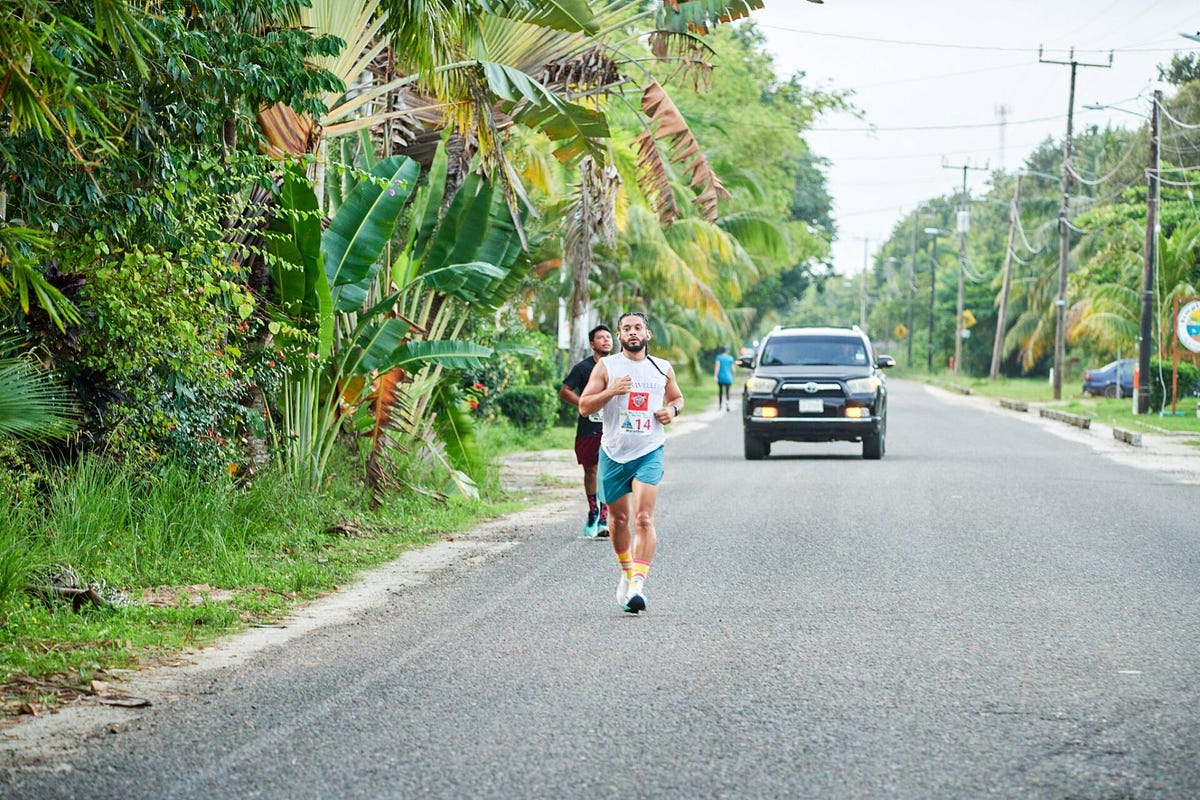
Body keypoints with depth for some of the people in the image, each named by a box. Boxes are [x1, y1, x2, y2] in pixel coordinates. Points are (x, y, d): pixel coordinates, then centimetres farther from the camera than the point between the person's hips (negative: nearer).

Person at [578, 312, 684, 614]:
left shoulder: (663, 369, 8)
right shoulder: (606, 367, 2)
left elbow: (677, 397, 25)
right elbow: (584, 406, -2)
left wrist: (673, 409, 2)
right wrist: (611, 391, -19)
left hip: (649, 453, -1)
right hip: (613, 453, 1)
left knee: (643, 518, -16)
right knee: (618, 518, 13)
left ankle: (638, 584, -23)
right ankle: (627, 573, 35)